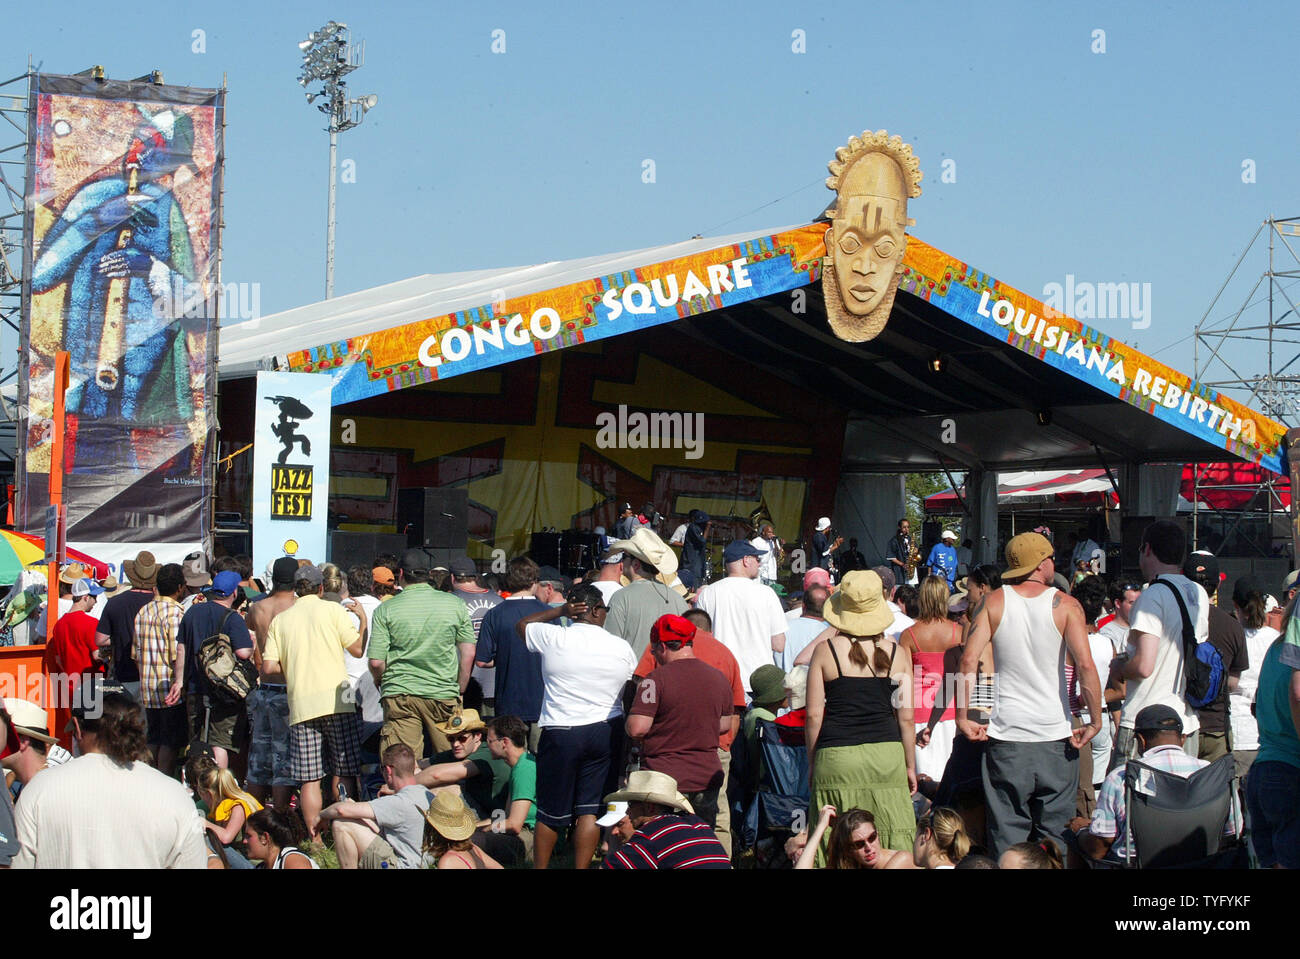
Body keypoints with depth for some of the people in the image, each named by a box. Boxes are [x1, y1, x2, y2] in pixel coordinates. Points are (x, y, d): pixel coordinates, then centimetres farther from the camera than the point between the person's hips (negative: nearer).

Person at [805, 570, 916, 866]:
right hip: (887, 755, 2)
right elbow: (907, 717, 6)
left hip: (837, 756, -1)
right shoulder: (895, 653, 4)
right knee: (891, 849, 6)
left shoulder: (825, 650, 0)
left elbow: (814, 715, 0)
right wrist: (910, 766, 15)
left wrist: (812, 763, 11)